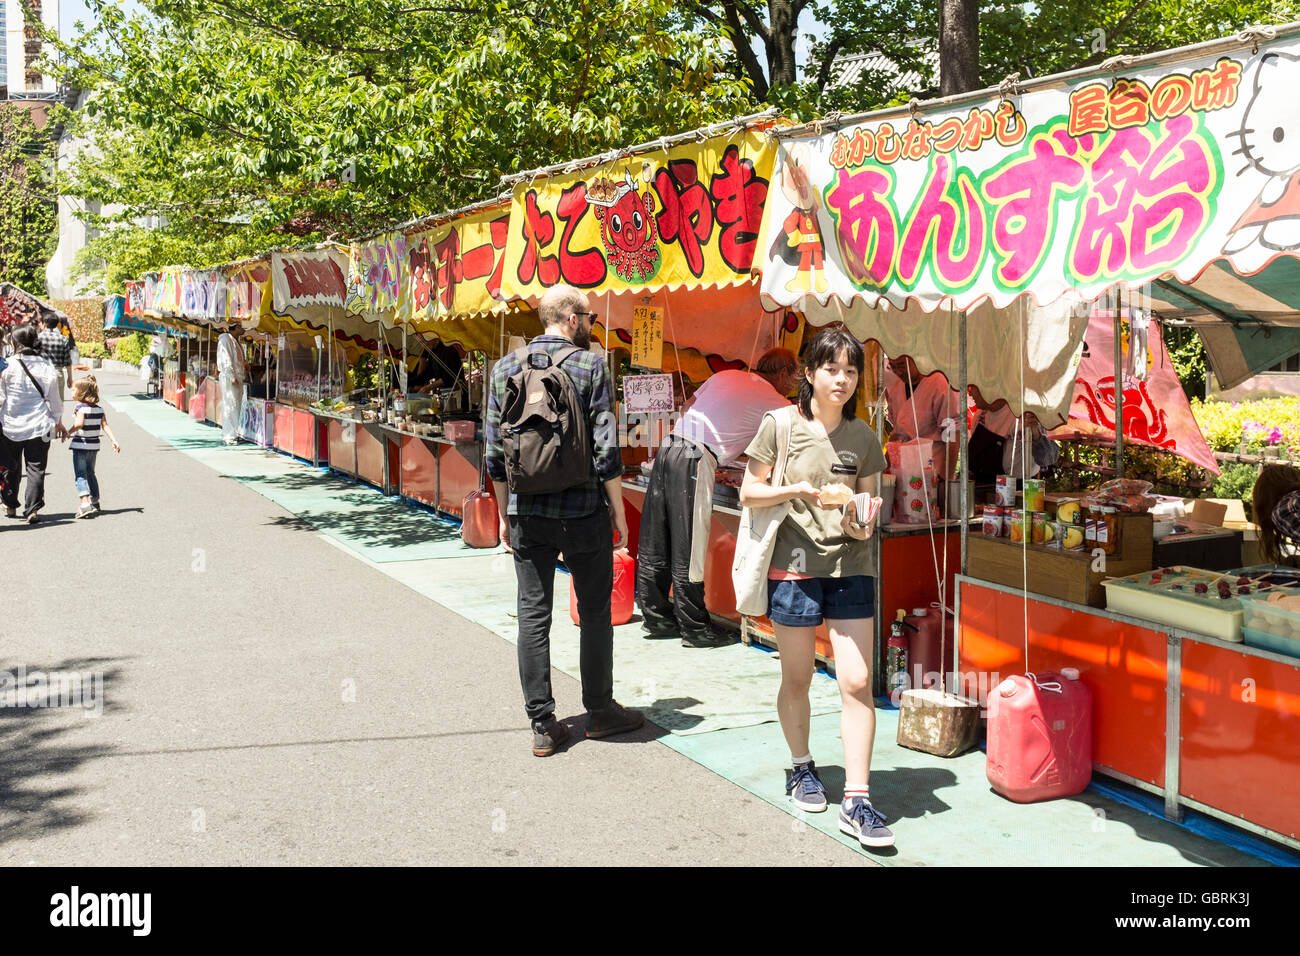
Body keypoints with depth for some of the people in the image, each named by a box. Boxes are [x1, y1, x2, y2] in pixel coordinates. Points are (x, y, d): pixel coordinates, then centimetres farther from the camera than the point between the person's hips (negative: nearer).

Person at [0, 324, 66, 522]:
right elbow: (55, 399, 1)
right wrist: (58, 422, 15)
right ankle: (32, 509, -4)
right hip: (38, 425, 0)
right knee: (35, 469, 3)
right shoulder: (47, 367, -5)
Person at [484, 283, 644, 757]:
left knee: (533, 615, 7)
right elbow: (606, 448, -10)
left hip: (526, 514, 3)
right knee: (594, 611, 11)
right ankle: (600, 710, 23)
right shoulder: (589, 366, -6)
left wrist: (505, 513, 14)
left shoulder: (505, 368, 5)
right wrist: (618, 509, 0)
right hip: (582, 511, -3)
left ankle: (543, 725, 10)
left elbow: (495, 450, 6)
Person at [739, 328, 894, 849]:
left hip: (851, 567, 2)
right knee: (797, 678, 12)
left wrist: (862, 526, -10)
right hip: (794, 566, -2)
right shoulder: (780, 424, -2)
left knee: (857, 683, -4)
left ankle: (857, 800, 1)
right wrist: (798, 489, -17)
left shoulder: (863, 436, 6)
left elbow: (869, 503, 12)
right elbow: (749, 493, -1)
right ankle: (802, 768, 36)